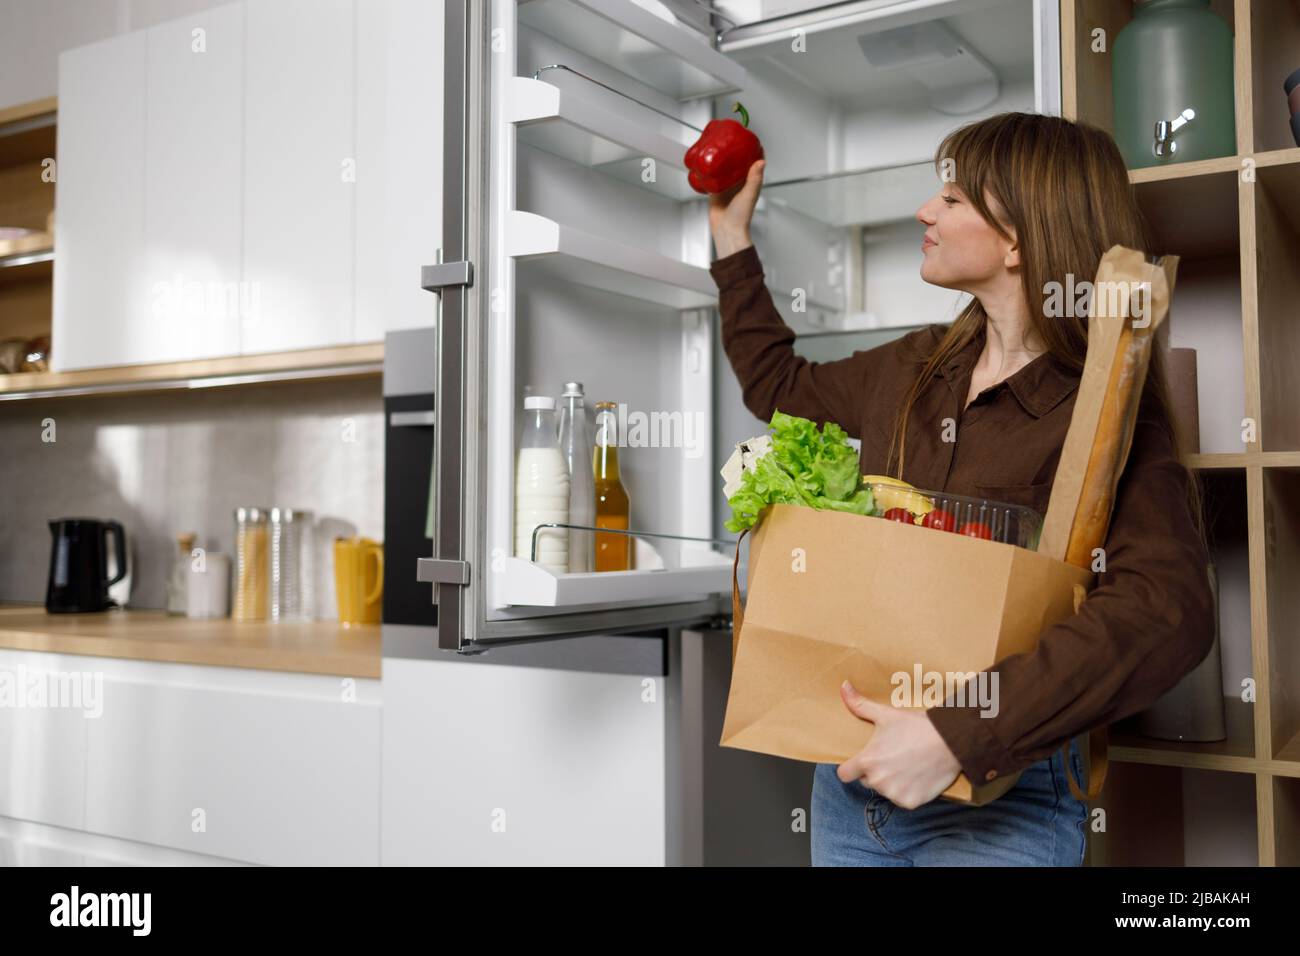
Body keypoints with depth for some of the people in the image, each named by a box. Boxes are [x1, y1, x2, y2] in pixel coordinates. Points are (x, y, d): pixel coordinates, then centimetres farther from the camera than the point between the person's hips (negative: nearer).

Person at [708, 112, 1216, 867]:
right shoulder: (915, 367, 5)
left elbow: (1167, 610, -28)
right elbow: (779, 385, 24)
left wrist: (958, 735, -34)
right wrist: (732, 235, 25)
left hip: (997, 794, -6)